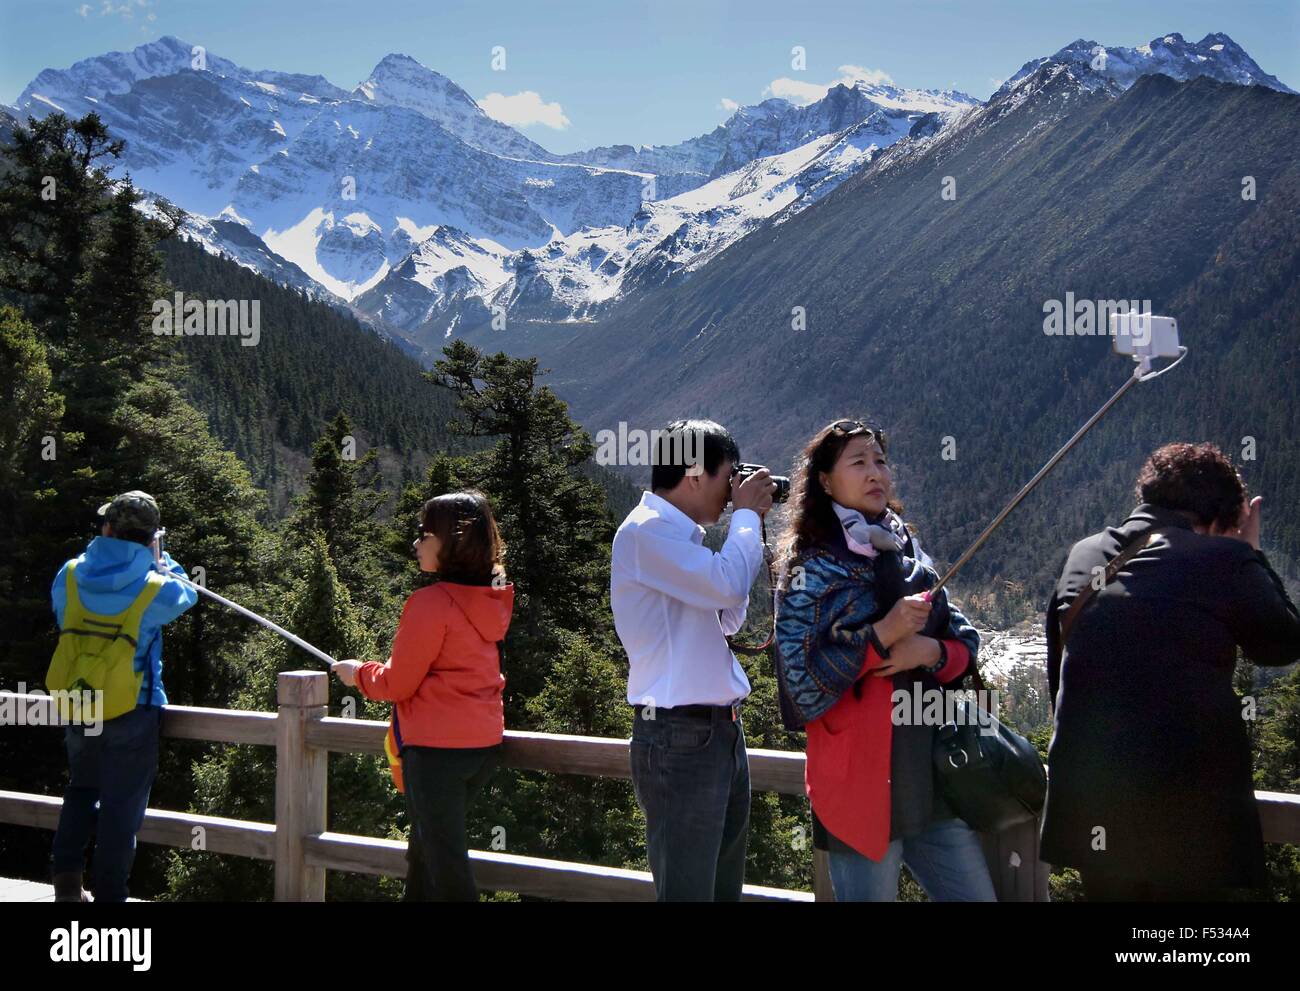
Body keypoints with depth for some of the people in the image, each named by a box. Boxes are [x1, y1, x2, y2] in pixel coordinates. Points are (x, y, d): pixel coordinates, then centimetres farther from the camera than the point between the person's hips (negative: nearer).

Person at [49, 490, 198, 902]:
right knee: (121, 807, 5)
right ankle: (108, 894, 9)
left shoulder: (69, 576, -3)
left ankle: (66, 879, 18)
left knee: (82, 790, 25)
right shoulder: (156, 589, -13)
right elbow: (187, 593, 10)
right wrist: (160, 559, 22)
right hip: (132, 714, -4)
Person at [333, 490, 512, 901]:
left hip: (436, 746, -8)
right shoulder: (491, 601, 6)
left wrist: (359, 673, 7)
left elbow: (397, 683, -11)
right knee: (424, 850, 21)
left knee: (444, 861, -1)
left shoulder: (432, 603, -17)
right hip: (484, 743, 8)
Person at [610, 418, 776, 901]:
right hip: (680, 738, -10)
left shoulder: (682, 534, 17)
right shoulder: (646, 530, -13)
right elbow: (728, 585, -24)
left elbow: (727, 620, 23)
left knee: (724, 887, 14)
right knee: (687, 891, -7)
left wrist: (747, 524, 16)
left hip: (722, 732, 10)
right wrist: (746, 514, -6)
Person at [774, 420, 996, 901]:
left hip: (933, 779, 6)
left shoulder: (908, 554, 13)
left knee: (977, 892, 8)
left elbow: (966, 644, 12)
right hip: (862, 784, -6)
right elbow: (802, 680, -13)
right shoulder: (812, 567, -5)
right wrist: (882, 635, -20)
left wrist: (932, 652, -10)